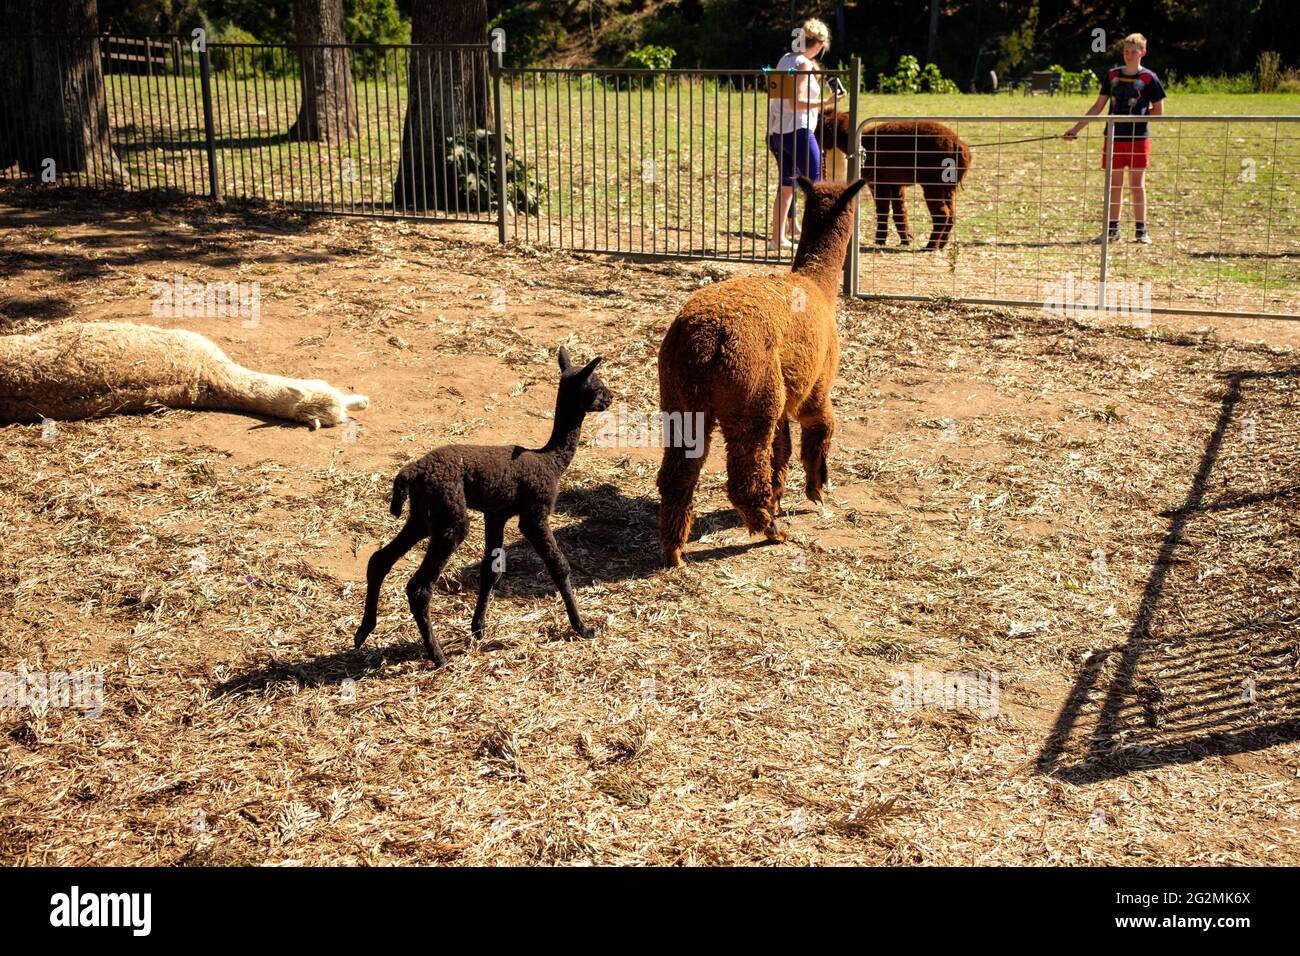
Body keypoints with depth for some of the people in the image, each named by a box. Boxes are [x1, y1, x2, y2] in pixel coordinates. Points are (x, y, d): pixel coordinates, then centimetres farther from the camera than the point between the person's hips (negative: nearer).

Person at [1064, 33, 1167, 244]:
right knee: (1114, 185, 6)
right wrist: (1076, 128, 6)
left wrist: (1135, 116, 1)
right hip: (1114, 138, 3)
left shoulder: (1149, 78, -2)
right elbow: (1098, 106, 11)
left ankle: (1141, 230, 9)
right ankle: (1112, 229, 13)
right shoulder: (1112, 75, 8)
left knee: (1137, 185, 1)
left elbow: (1158, 111, 3)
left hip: (1138, 139, -3)